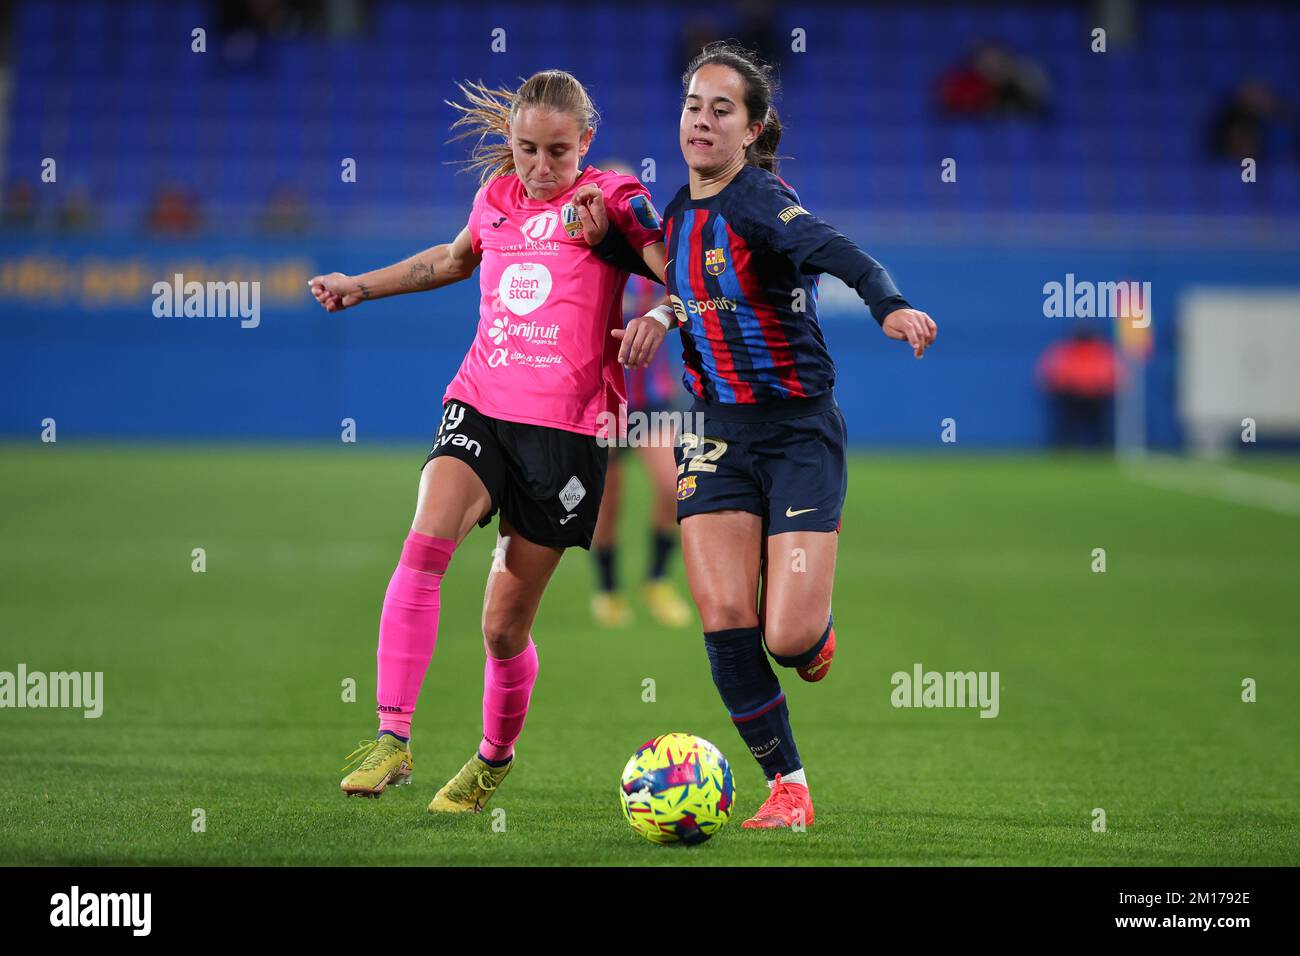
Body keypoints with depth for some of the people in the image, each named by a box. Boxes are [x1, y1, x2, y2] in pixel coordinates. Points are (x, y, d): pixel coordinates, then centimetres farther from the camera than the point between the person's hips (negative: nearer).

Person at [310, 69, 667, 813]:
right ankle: (393, 739, -26)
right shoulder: (498, 198, 13)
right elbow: (453, 260, 34)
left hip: (565, 429, -3)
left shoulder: (613, 199, -1)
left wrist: (660, 315, -28)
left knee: (505, 626, 2)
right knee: (425, 545, -26)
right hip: (480, 404, 3)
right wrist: (361, 286, 32)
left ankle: (495, 757, 31)